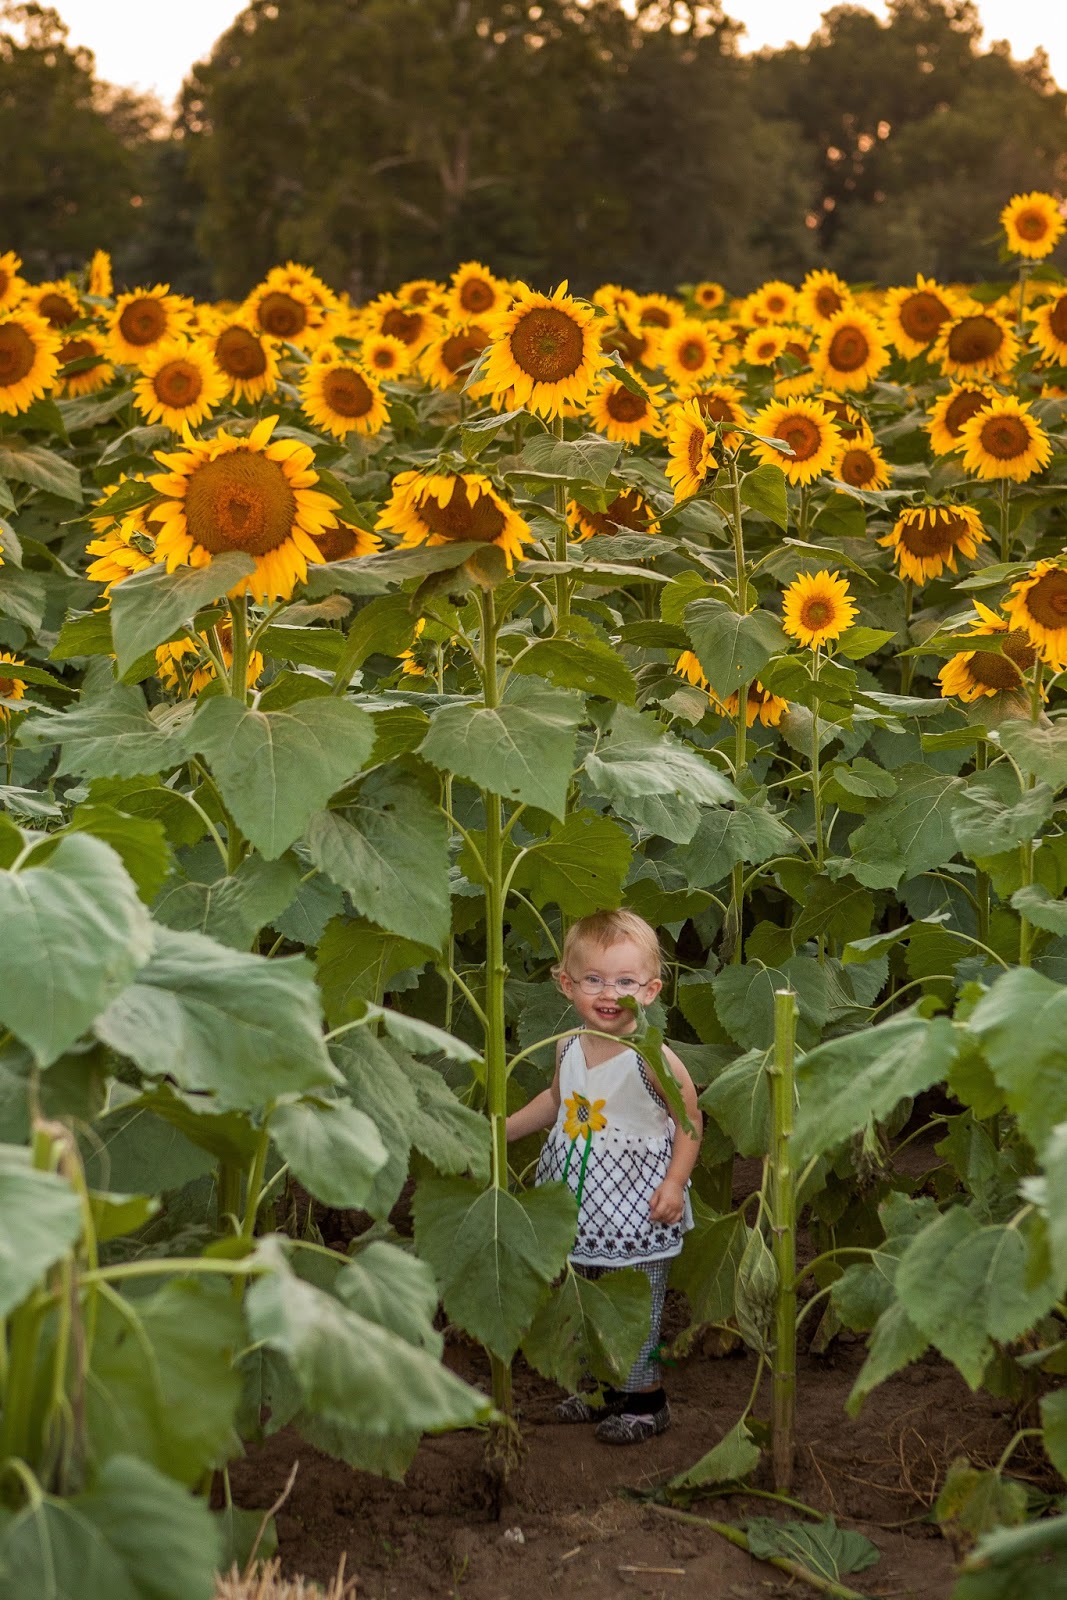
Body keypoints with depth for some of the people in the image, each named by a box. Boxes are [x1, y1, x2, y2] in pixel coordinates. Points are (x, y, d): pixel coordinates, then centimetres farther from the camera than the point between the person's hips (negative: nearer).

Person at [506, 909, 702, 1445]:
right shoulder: (568, 1048, 0)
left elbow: (689, 1120, -10)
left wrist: (675, 1183, -15)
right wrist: (502, 1129, 19)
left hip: (637, 1209, -6)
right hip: (581, 1204, 6)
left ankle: (645, 1398, 18)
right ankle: (606, 1387, 32)